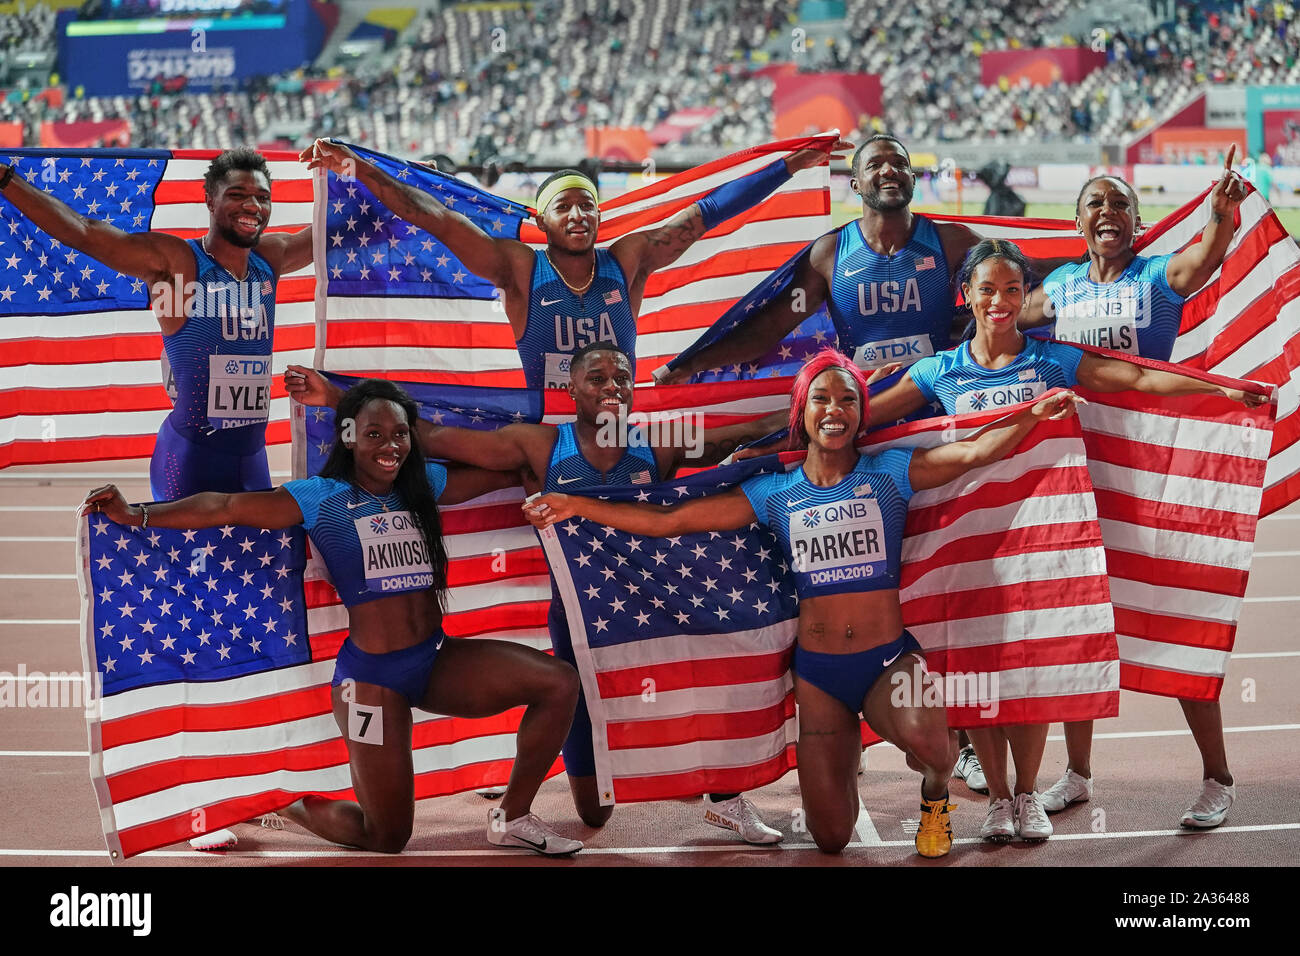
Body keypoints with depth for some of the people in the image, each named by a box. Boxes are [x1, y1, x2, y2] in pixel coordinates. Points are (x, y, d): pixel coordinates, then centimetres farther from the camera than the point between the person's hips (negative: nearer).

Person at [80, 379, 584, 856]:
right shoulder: (322, 498, -6)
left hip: (436, 660, 6)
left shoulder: (424, 485, 9)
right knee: (386, 838, -2)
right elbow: (228, 507, -13)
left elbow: (502, 470, 21)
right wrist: (136, 515, -18)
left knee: (558, 682, -12)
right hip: (372, 675, -5)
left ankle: (512, 818, 5)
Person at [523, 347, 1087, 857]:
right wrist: (575, 505, 2)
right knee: (830, 838, 5)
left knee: (924, 741, -37)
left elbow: (973, 453, -14)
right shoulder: (774, 493, 5)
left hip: (889, 659, -2)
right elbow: (668, 521, 6)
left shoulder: (890, 474, 0)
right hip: (816, 671, 2)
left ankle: (935, 792, 4)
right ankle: (846, 749, 42)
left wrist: (1034, 414, -32)